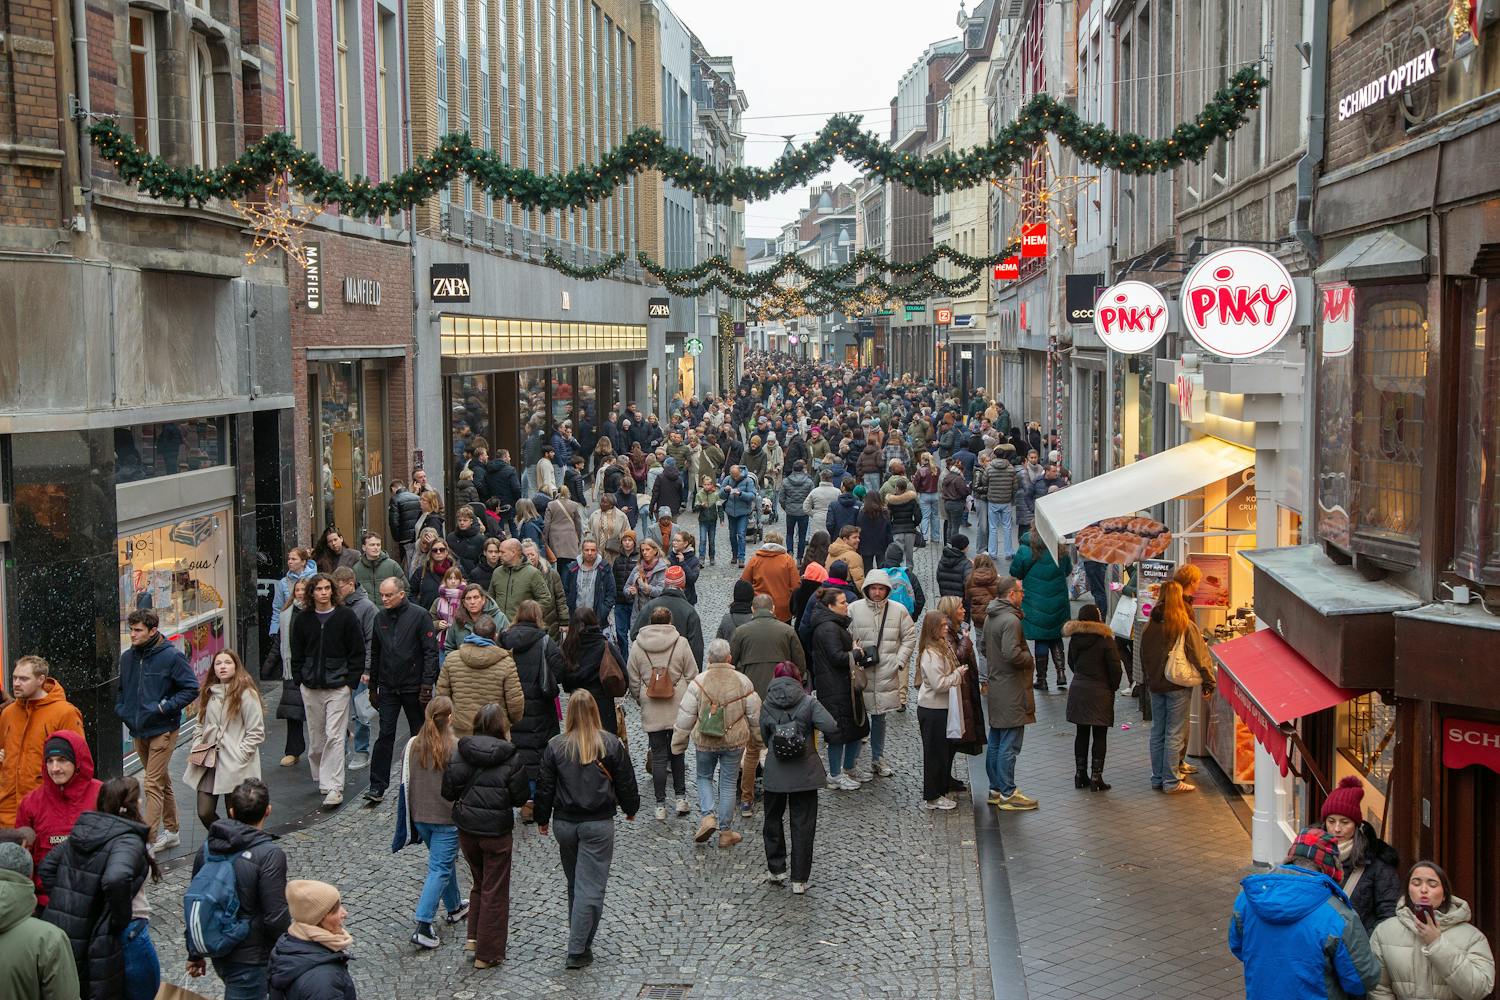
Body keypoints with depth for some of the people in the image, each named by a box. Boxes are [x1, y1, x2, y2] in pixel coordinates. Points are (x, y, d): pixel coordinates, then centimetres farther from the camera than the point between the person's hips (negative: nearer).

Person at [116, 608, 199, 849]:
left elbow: (192, 688, -11)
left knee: (153, 786, -10)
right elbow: (122, 689, 22)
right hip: (138, 730, 7)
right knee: (162, 782, 17)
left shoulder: (172, 656, -13)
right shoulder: (127, 657, 6)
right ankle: (171, 832, 29)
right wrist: (121, 710, 5)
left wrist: (165, 707, -18)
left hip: (163, 731, -7)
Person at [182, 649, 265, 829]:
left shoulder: (246, 693, -8)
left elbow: (256, 733, -9)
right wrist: (196, 749, 7)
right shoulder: (209, 693, 13)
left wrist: (239, 757, -13)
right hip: (208, 762, 6)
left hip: (235, 766, -6)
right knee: (204, 813, 4)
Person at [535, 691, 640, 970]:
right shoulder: (611, 744, -7)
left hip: (565, 822, 3)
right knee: (591, 886, -1)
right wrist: (630, 808, 19)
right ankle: (578, 950, -4)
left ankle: (578, 937, 30)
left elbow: (545, 786, 2)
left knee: (574, 882, 19)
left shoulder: (555, 746, -3)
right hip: (598, 824, -3)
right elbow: (625, 782, 2)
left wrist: (542, 818, 15)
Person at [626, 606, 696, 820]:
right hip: (678, 709, 0)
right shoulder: (681, 643, -4)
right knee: (677, 753, 14)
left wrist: (640, 701, 18)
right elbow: (692, 676, -1)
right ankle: (681, 797, 13)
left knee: (658, 756, 5)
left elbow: (632, 680, 4)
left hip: (651, 712, 0)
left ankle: (660, 805, 8)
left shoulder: (637, 646, 0)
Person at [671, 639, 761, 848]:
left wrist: (678, 743, 4)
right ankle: (725, 832, 15)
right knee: (728, 784, 10)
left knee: (704, 777, 20)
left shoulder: (699, 682, -10)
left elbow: (685, 715, -7)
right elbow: (755, 715, 2)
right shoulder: (742, 682, -5)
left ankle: (708, 816, -1)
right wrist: (756, 743, 16)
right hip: (734, 741, 1)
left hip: (705, 741, -1)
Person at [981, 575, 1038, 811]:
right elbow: (1012, 654, -28)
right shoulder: (1010, 620, -19)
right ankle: (1008, 795, -1)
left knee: (995, 742, 15)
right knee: (1009, 745, -4)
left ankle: (995, 789, 23)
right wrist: (1030, 660, -10)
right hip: (1011, 690, -10)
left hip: (995, 687, 10)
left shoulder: (990, 617, 12)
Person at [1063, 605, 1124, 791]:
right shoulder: (1105, 640, -14)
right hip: (1100, 692, -5)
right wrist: (1113, 687, 5)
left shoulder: (1075, 639, 1)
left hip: (1078, 691, 5)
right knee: (1099, 735, 2)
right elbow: (1116, 668, -11)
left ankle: (1080, 775, 17)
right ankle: (1096, 777, 1)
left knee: (1081, 733, 13)